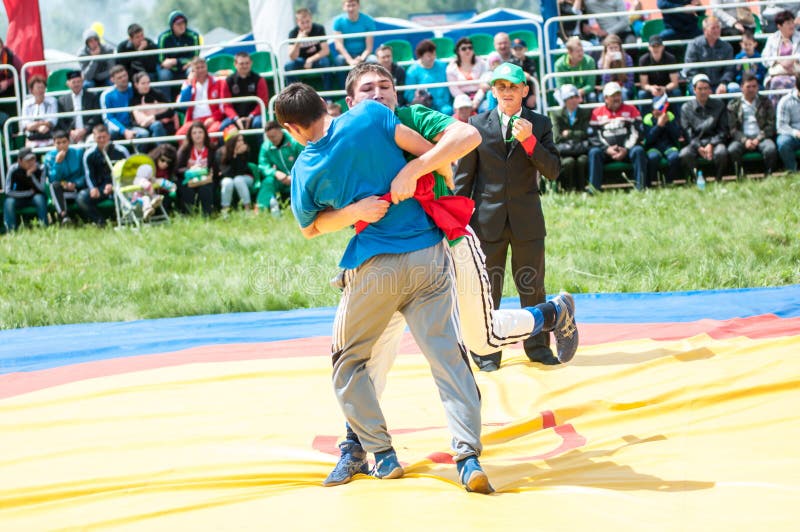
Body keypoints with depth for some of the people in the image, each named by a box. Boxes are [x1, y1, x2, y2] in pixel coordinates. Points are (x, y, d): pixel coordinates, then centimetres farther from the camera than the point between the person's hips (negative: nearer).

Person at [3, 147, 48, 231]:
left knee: (39, 198, -33)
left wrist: (31, 174, -34)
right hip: (20, 198, 0)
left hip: (35, 196, 0)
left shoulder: (39, 168, -17)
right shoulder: (13, 169, -17)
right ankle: (11, 230, -27)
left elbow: (42, 189, -22)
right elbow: (8, 191, -16)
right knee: (8, 202, -30)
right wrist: (29, 192, -17)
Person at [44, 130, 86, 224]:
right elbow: (53, 180, -8)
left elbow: (85, 175, 2)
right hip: (61, 191, 0)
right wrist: (57, 162, -19)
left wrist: (75, 184, -17)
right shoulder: (50, 156, 2)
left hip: (78, 188, 0)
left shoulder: (78, 153, 3)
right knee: (55, 185, -34)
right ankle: (64, 216, -49)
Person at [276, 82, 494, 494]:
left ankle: (382, 456, 15)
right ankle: (468, 458, -14)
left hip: (375, 268, -1)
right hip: (428, 256, 1)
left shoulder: (305, 170, -1)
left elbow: (308, 230, 16)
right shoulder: (368, 115, -3)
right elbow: (428, 151, -1)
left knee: (348, 360, 19)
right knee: (447, 357, -1)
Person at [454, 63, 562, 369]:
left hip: (527, 219, 0)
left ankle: (538, 347, 20)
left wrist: (529, 140, -18)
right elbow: (464, 174, 4)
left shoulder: (539, 124, 3)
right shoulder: (478, 124, 2)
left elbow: (553, 171, -5)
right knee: (487, 288, 4)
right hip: (488, 218, 0)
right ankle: (487, 352, 12)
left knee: (532, 287, 7)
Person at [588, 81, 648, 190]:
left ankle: (640, 188, -33)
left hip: (627, 149, 0)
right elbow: (595, 136, 3)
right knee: (594, 152, -30)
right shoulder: (597, 113, 11)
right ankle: (594, 188, -34)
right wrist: (607, 149, -14)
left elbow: (636, 133, 2)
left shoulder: (631, 110, 11)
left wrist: (626, 149, -13)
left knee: (638, 151, -31)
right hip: (606, 151, 0)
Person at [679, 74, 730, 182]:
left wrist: (711, 145, -11)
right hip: (695, 143, 0)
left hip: (714, 141, 0)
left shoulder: (719, 105, 11)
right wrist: (698, 147, -16)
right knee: (685, 154, -34)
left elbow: (723, 131, 7)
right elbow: (687, 133, 1)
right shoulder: (686, 108, 9)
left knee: (721, 152, -35)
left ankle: (718, 180, -17)